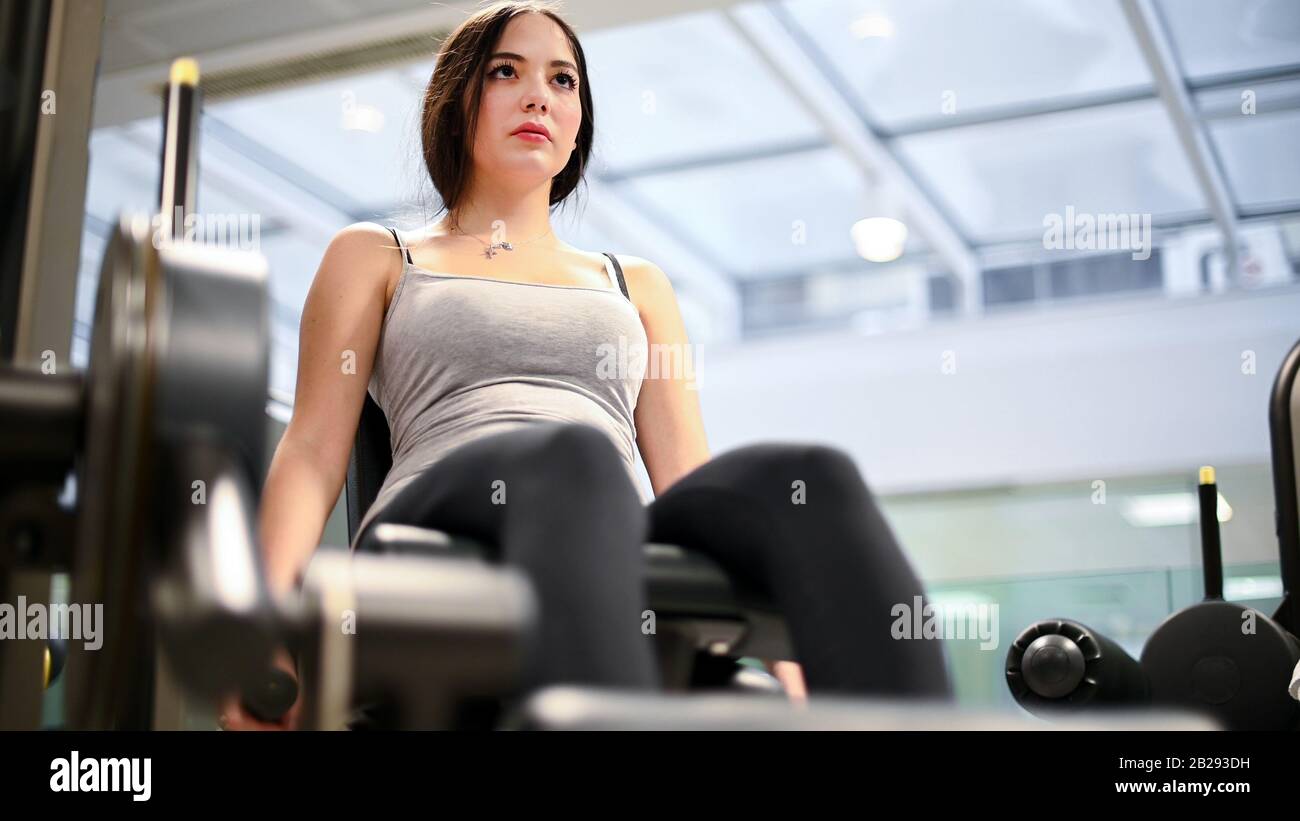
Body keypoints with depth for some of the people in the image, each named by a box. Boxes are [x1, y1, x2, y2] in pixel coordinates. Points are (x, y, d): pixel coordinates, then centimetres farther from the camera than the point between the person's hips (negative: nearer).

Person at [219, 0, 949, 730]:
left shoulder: (637, 286, 31)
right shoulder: (375, 259, 26)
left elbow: (688, 477, 19)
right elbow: (313, 452, 13)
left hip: (618, 550, 3)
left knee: (810, 477, -31)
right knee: (575, 457, -39)